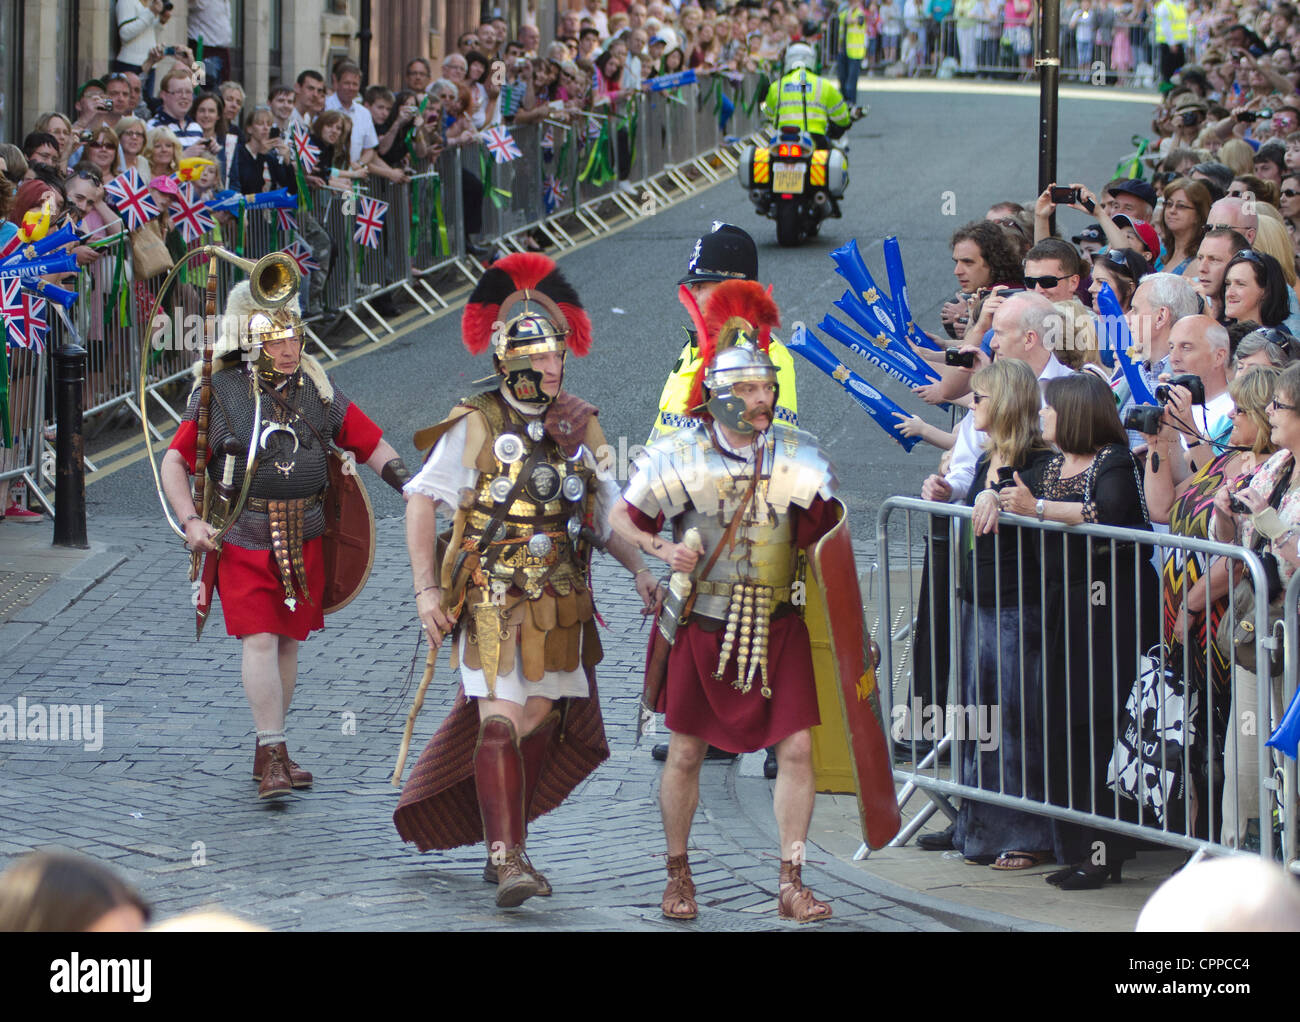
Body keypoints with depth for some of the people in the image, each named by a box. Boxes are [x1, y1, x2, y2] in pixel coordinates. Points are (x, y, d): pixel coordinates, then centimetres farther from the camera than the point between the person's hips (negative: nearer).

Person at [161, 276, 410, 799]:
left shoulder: (316, 389, 4)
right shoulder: (219, 396, -7)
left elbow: (370, 442, 7)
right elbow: (175, 463, -3)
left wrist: (410, 485, -7)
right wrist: (190, 521, -16)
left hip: (304, 538, 4)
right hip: (243, 539, -4)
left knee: (288, 641, 9)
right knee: (260, 641, -12)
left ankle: (270, 752, 20)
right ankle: (272, 755, -11)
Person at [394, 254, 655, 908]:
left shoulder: (580, 425, 10)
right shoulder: (477, 425, -4)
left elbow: (606, 511, 17)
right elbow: (423, 499, -4)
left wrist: (640, 569, 4)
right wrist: (426, 587, -11)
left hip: (559, 603, 5)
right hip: (492, 599, -5)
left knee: (540, 720, 7)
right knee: (501, 721, -13)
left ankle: (507, 847, 19)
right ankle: (506, 856, -16)